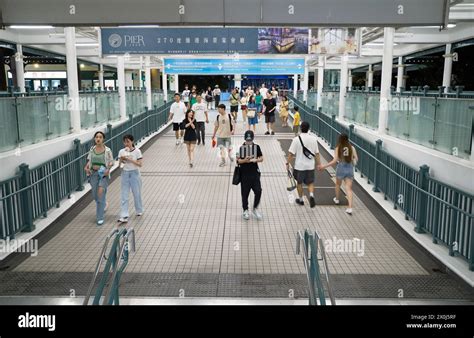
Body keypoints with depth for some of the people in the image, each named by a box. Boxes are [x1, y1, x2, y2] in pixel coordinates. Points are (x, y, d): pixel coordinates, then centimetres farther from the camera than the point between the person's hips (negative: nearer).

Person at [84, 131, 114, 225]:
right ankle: (102, 206, 47)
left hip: (103, 174, -4)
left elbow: (111, 162, -2)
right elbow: (89, 160, 14)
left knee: (100, 194, -12)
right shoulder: (92, 149, 3)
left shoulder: (107, 150, -8)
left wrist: (108, 169, -18)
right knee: (95, 195, 13)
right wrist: (86, 167, -4)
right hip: (93, 173, 4)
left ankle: (100, 217, -3)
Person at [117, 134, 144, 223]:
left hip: (134, 173, -2)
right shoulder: (122, 151, 1)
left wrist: (130, 159, -21)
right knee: (124, 196, -4)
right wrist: (122, 160, -19)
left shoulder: (137, 151, -8)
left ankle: (139, 211, 34)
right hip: (125, 173, 2)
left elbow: (140, 164, -12)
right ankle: (124, 216, -5)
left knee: (136, 193, 11)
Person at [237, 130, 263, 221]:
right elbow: (238, 160, -4)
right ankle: (245, 210, 25)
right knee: (245, 193, 7)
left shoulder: (256, 147, 2)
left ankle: (255, 209, 17)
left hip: (255, 173, 2)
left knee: (258, 191, -5)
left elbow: (261, 158, 6)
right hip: (244, 174, -1)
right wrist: (244, 160, -23)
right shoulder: (241, 148, -5)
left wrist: (256, 160, -15)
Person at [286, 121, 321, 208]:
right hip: (310, 166, 2)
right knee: (310, 183, 16)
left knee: (299, 183, 17)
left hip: (299, 166, -2)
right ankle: (311, 195, -10)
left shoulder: (296, 139, -12)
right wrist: (319, 164, 11)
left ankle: (300, 199, 29)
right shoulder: (313, 139, -4)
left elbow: (291, 153, -12)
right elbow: (317, 153, 2)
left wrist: (288, 163, -2)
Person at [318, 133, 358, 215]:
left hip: (341, 168, -1)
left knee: (338, 184, 25)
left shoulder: (338, 148, -7)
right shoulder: (352, 148, -1)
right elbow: (356, 159, -4)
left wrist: (323, 167, -12)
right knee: (349, 188, 0)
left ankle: (337, 199, 47)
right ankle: (350, 208, -12)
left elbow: (335, 161, -15)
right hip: (350, 169, 1)